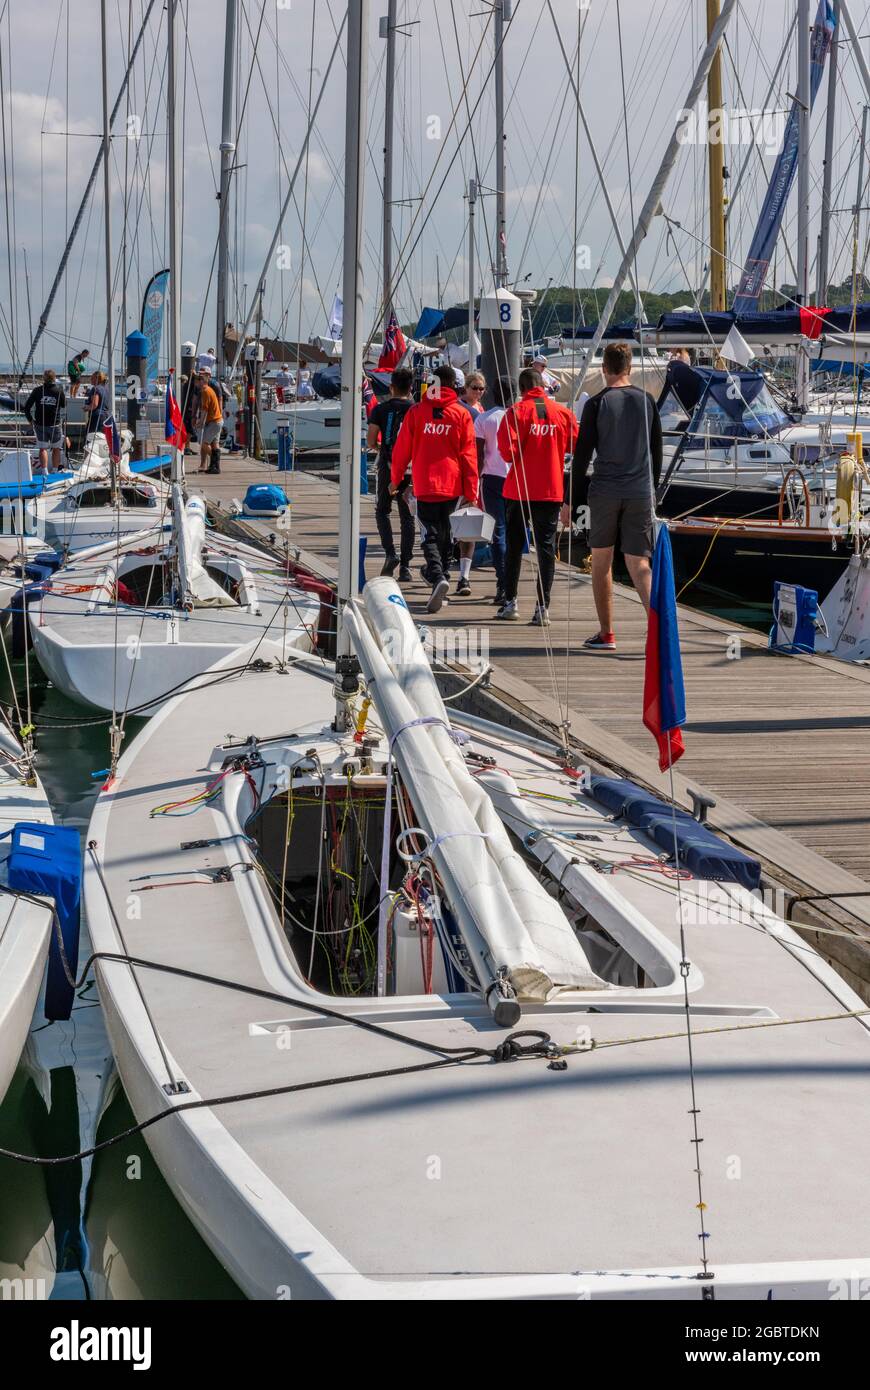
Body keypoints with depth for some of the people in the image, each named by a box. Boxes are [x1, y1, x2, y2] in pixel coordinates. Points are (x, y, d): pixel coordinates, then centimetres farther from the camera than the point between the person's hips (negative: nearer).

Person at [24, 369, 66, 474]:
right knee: (56, 449, 13)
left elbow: (27, 406, -2)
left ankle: (44, 471, -1)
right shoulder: (59, 391, -6)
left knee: (43, 448, 6)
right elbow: (64, 406, 9)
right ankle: (55, 470, 15)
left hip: (40, 424, 1)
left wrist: (30, 419, 10)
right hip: (55, 424, -1)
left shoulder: (37, 390, -3)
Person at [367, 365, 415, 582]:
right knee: (407, 517, 6)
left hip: (387, 467, -1)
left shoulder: (381, 409, -3)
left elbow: (371, 442, -5)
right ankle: (405, 567, 3)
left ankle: (390, 553, -6)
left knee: (382, 511, 16)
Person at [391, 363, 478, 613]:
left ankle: (438, 576, -25)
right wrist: (471, 491, 3)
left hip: (424, 483, -1)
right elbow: (468, 454, -1)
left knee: (430, 533, -3)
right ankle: (440, 571, 33)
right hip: (452, 484, 1)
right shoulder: (462, 414, 0)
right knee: (445, 530, 19)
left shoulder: (416, 412, 0)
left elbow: (402, 447, 5)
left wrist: (395, 478, 18)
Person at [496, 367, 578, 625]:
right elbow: (575, 446, 7)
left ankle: (510, 602, 15)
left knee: (514, 545, 13)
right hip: (552, 489, 2)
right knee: (546, 547, 4)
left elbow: (507, 449, -17)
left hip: (519, 490, -1)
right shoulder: (563, 412, -1)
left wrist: (517, 455, 5)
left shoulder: (517, 412, -9)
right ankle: (543, 607, -1)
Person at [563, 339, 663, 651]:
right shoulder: (647, 401, 7)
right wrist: (652, 489, 25)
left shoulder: (597, 404, -4)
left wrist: (571, 500, 1)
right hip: (640, 492, 2)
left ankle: (606, 634, 12)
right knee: (638, 562, 2)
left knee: (601, 560, 11)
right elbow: (656, 451, 14)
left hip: (604, 491, -2)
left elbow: (582, 455, -4)